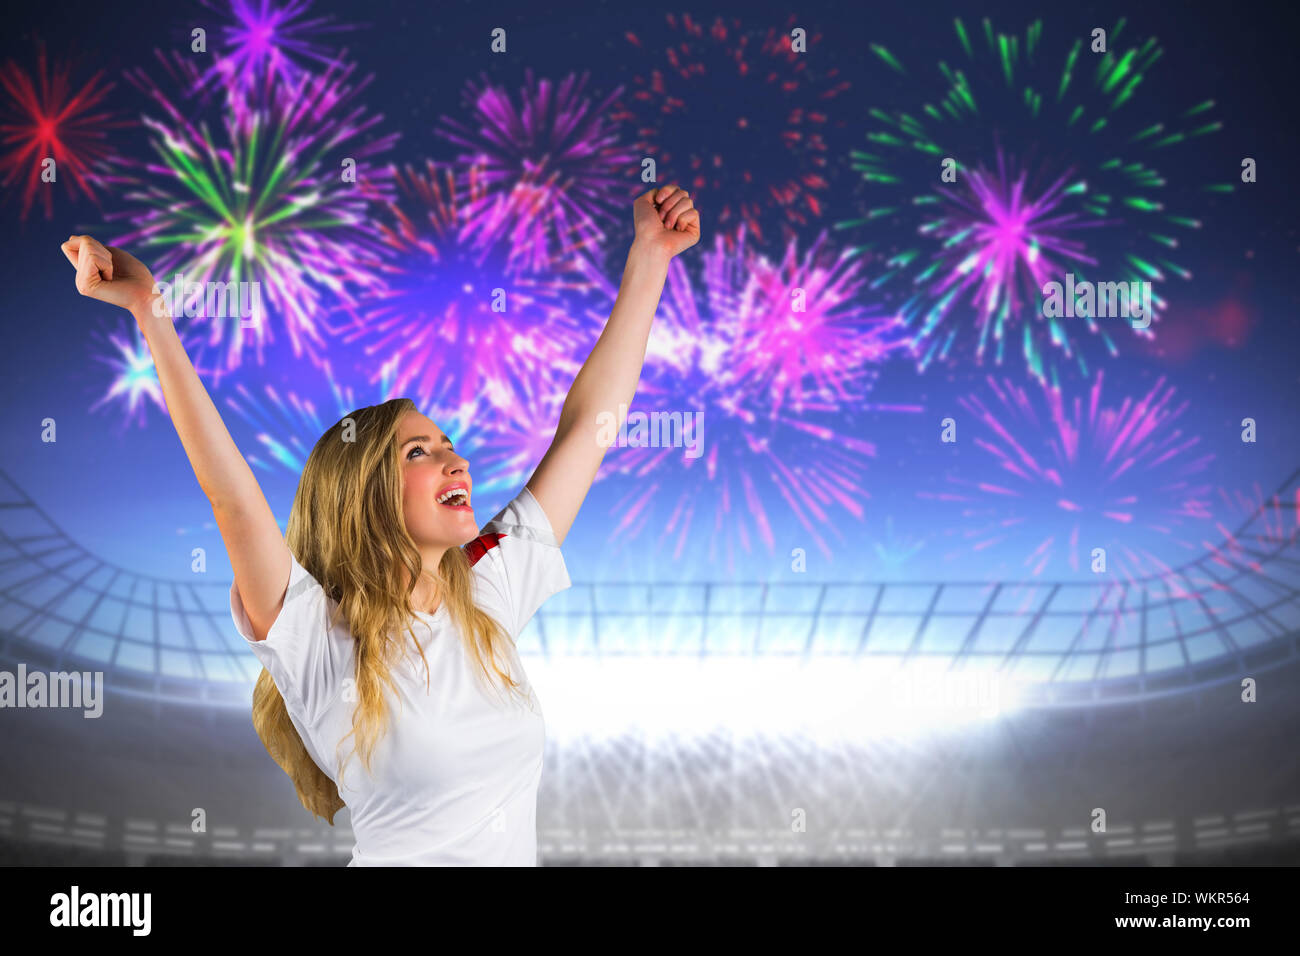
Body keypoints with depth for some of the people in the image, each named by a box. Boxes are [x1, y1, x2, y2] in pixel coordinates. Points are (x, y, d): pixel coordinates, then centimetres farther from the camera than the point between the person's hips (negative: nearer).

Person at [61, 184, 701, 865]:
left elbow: (587, 426, 1)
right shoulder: (322, 640, -14)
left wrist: (649, 255, 1)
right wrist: (148, 309, -33)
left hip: (518, 854, 5)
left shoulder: (488, 593, -1)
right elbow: (229, 491, -26)